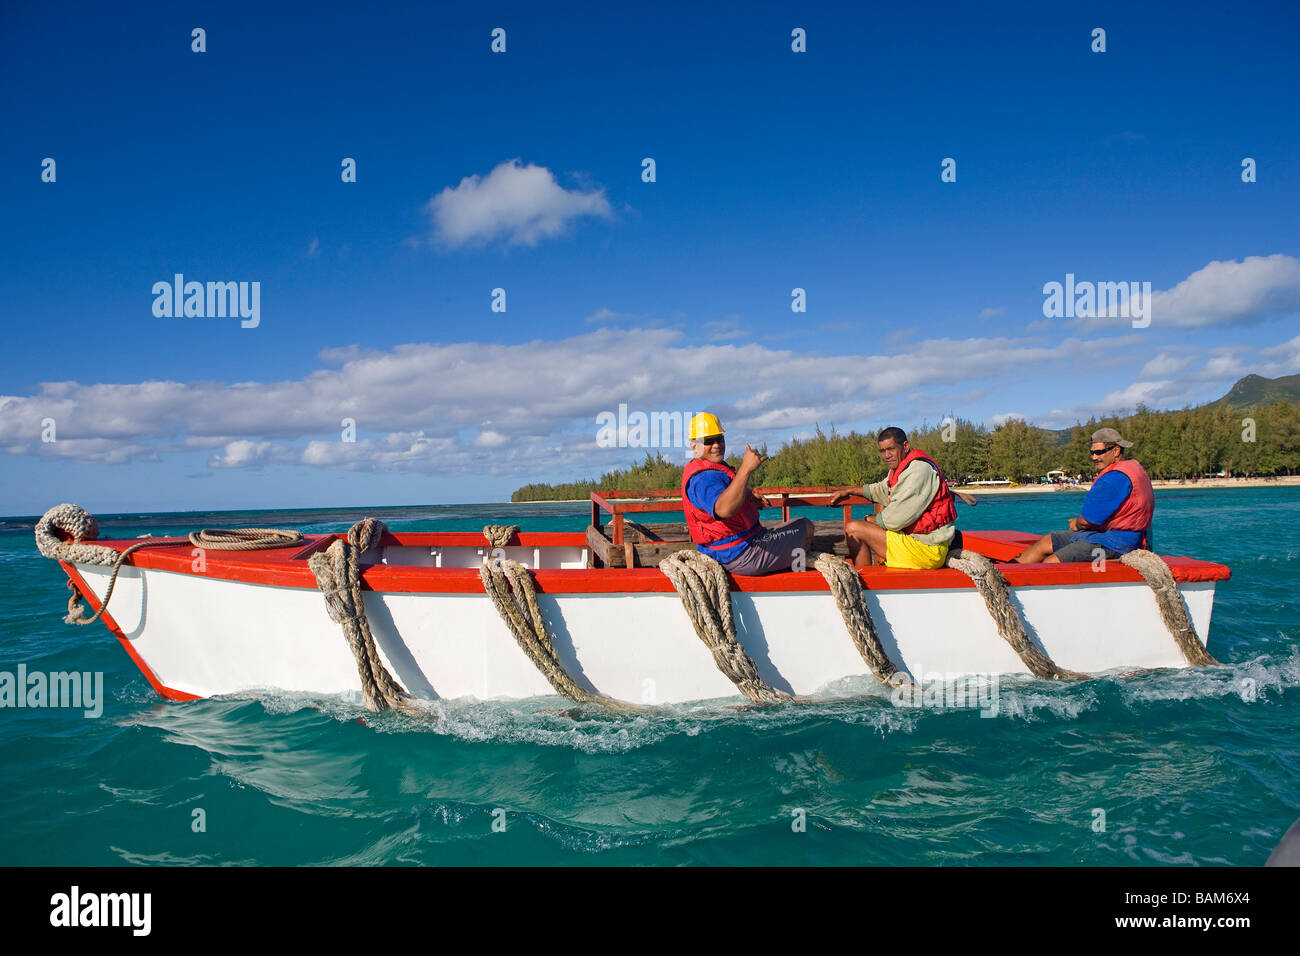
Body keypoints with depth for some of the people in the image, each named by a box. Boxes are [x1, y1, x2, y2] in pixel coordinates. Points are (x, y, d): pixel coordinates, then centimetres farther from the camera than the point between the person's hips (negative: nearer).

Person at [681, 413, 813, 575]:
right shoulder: (703, 477, -27)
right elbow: (724, 510, -47)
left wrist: (749, 498, 12)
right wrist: (746, 469, -51)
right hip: (740, 557, -11)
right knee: (806, 528, 8)